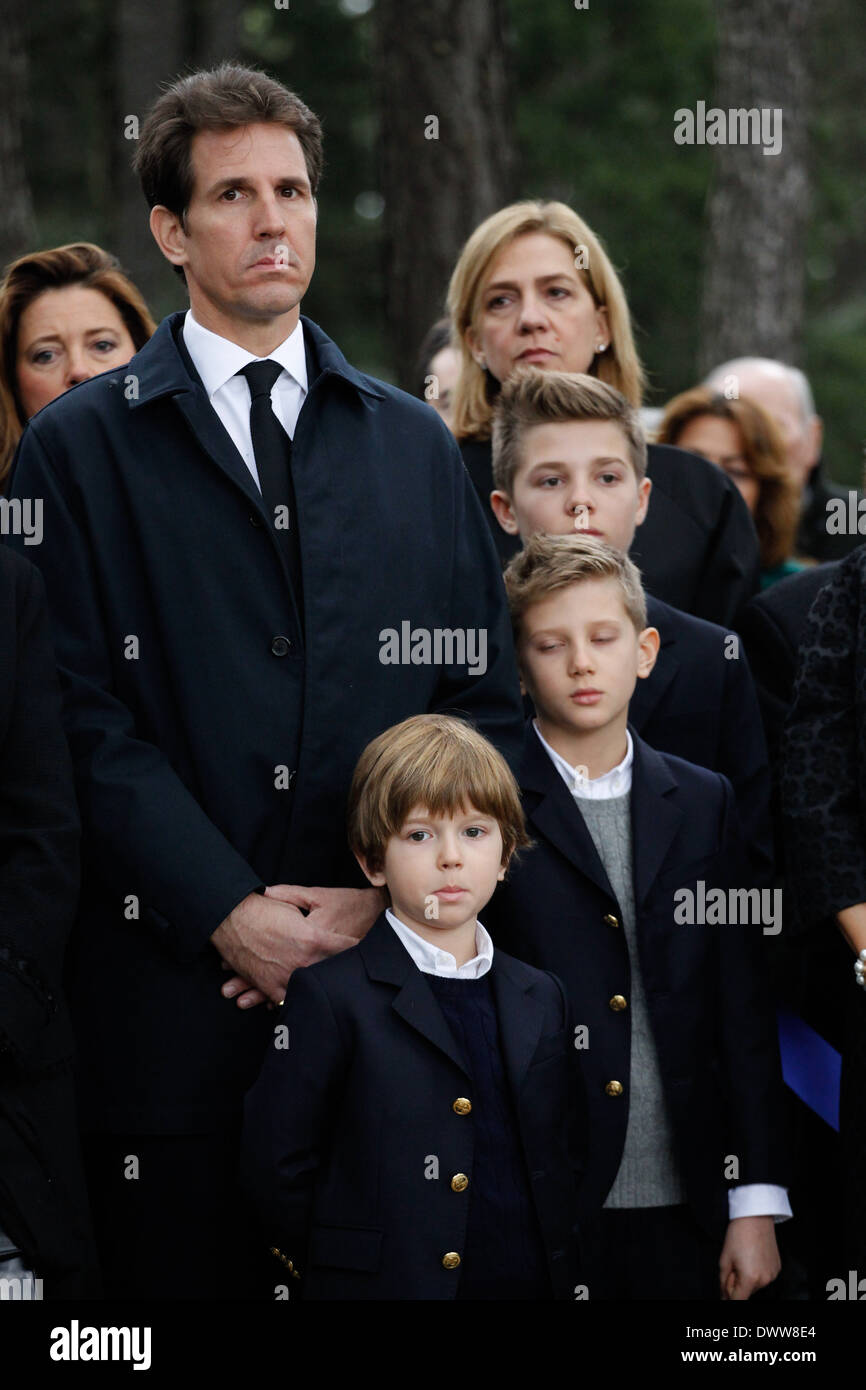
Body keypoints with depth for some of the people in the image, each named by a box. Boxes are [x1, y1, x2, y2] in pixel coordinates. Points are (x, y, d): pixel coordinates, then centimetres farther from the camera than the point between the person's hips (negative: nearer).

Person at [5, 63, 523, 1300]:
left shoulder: (415, 446, 14)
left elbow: (486, 694, 9)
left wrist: (382, 896, -5)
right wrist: (227, 913, -13)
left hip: (388, 980, 3)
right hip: (173, 993, -2)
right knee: (176, 1274, 1)